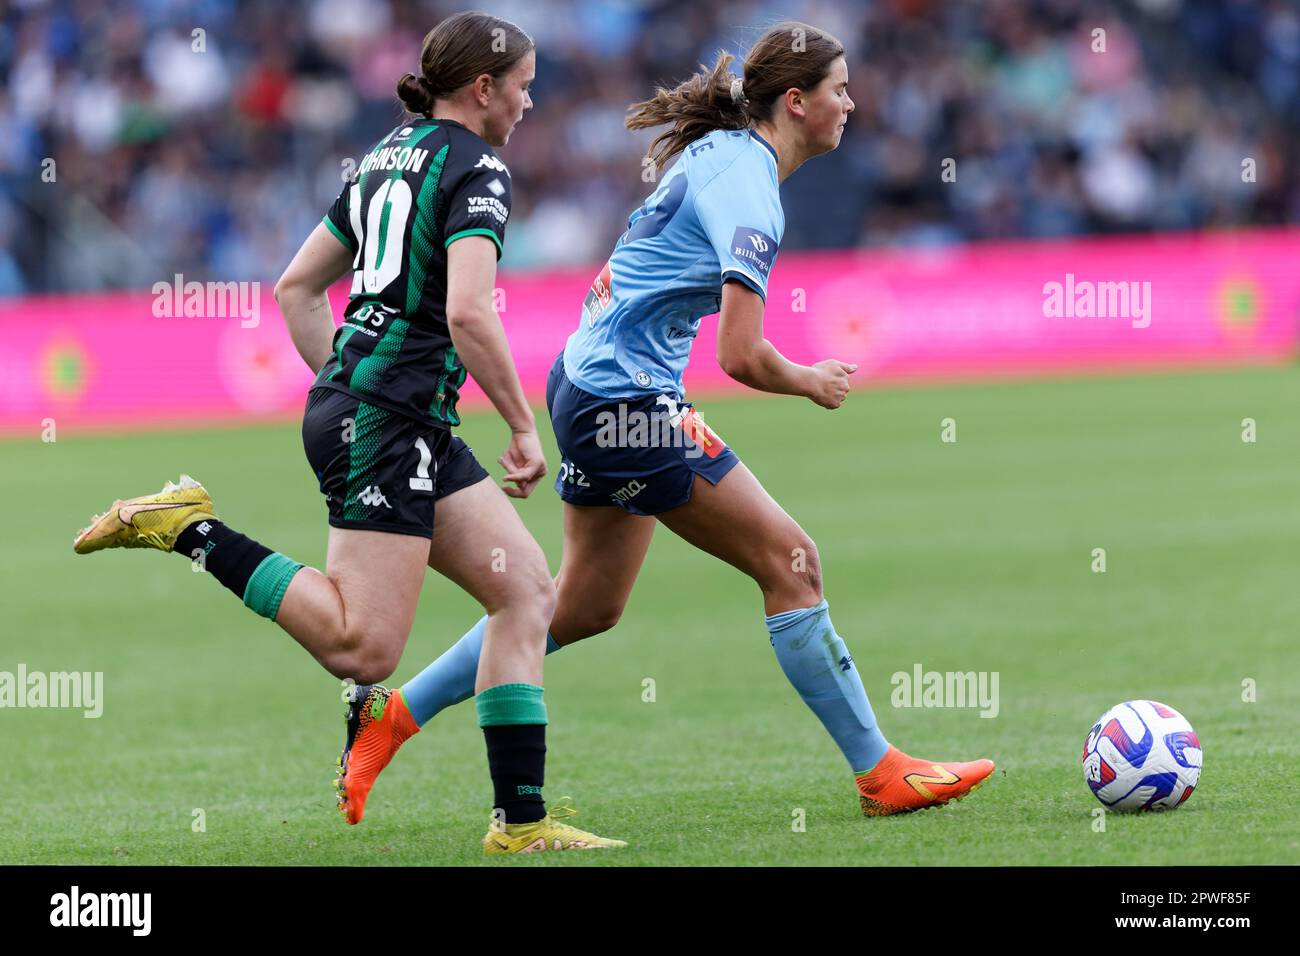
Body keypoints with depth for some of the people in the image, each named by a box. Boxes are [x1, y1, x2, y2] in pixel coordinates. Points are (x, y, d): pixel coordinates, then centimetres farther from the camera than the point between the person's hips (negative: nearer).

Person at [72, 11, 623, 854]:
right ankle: (194, 531, -11)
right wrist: (525, 429, -12)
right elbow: (467, 313, -22)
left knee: (528, 589, 8)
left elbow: (296, 288, 22)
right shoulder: (476, 169, -8)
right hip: (391, 421, -10)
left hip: (347, 402, 10)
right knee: (365, 649, -16)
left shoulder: (391, 155, 18)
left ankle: (521, 820, 3)